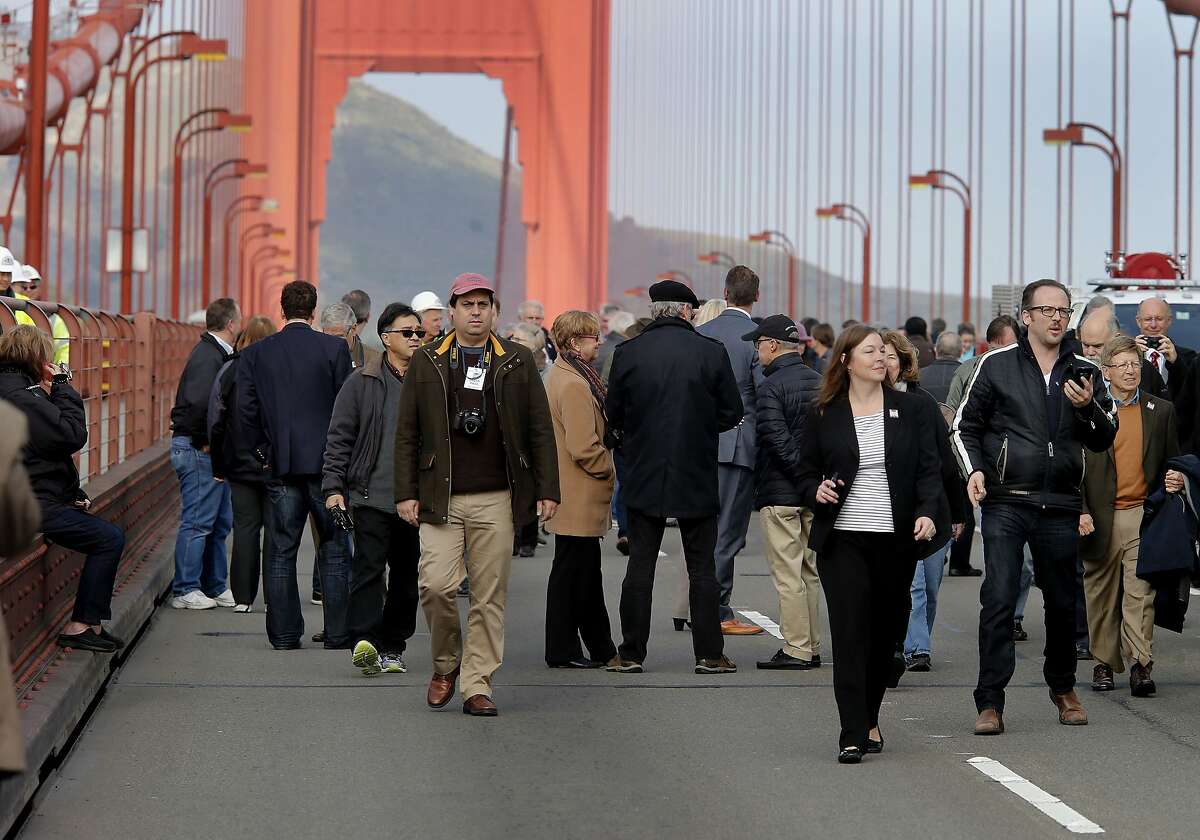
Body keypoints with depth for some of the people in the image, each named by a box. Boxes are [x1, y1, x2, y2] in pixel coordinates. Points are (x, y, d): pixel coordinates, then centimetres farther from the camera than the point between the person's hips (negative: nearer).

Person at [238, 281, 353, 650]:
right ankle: (338, 633, 6)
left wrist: (261, 451, 11)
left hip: (281, 466, 2)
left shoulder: (255, 354, 3)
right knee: (335, 551, 6)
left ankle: (284, 634, 7)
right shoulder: (334, 348, -4)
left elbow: (246, 409, 1)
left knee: (281, 552, 7)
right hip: (327, 464, -2)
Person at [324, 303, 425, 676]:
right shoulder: (362, 383, 2)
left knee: (407, 575, 7)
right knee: (368, 568, -12)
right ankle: (364, 641, -19)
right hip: (372, 495, -3)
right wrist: (333, 487, -4)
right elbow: (339, 438, 3)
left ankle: (393, 647, 15)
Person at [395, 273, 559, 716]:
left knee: (489, 596, 1)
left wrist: (547, 491, 3)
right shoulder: (426, 362, 8)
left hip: (497, 500, 1)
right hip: (440, 498, 0)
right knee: (436, 584, -12)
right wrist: (406, 492, 2)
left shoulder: (517, 361, 9)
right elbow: (406, 433, 9)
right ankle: (445, 663, 12)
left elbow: (541, 430, 9)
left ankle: (477, 685, 9)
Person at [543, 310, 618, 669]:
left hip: (575, 498, 11)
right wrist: (611, 470, -9)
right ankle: (562, 651, 3)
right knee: (572, 570, -3)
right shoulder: (575, 385, -19)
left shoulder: (562, 376, 15)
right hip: (579, 499, -11)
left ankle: (601, 649, 21)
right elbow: (584, 448, -23)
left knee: (585, 572, 14)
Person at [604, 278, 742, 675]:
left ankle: (631, 653, 8)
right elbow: (732, 413, -3)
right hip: (697, 478, -1)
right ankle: (709, 653, 8)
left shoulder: (628, 353, -5)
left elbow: (614, 414, 2)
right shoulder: (711, 352, -7)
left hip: (644, 477, 1)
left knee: (640, 565, 7)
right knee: (702, 568, 7)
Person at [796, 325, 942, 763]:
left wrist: (927, 512, -13)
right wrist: (816, 491, -9)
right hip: (842, 540, -1)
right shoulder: (823, 414, 5)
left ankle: (869, 719, 26)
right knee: (850, 633, -9)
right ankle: (853, 735, -11)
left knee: (886, 633, 7)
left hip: (896, 541, 2)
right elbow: (806, 471, 13)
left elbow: (929, 469, 3)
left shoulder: (912, 409, 6)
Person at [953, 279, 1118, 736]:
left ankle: (1063, 688, 33)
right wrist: (974, 469, -6)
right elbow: (966, 426, 9)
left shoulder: (1084, 373, 10)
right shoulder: (997, 365, 3)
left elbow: (1104, 440, 8)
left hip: (1060, 507, 3)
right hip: (1006, 503, -3)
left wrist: (1088, 407, -11)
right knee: (998, 599, -11)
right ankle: (990, 702, -8)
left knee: (1063, 603, 12)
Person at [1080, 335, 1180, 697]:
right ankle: (1104, 664, 18)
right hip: (1100, 517, 0)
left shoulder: (1161, 411, 10)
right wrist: (1081, 512, -7)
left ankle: (1140, 665, -12)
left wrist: (1175, 480, -4)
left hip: (1143, 517, 0)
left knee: (1140, 593, -9)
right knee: (1102, 594, 7)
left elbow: (1171, 460, 18)